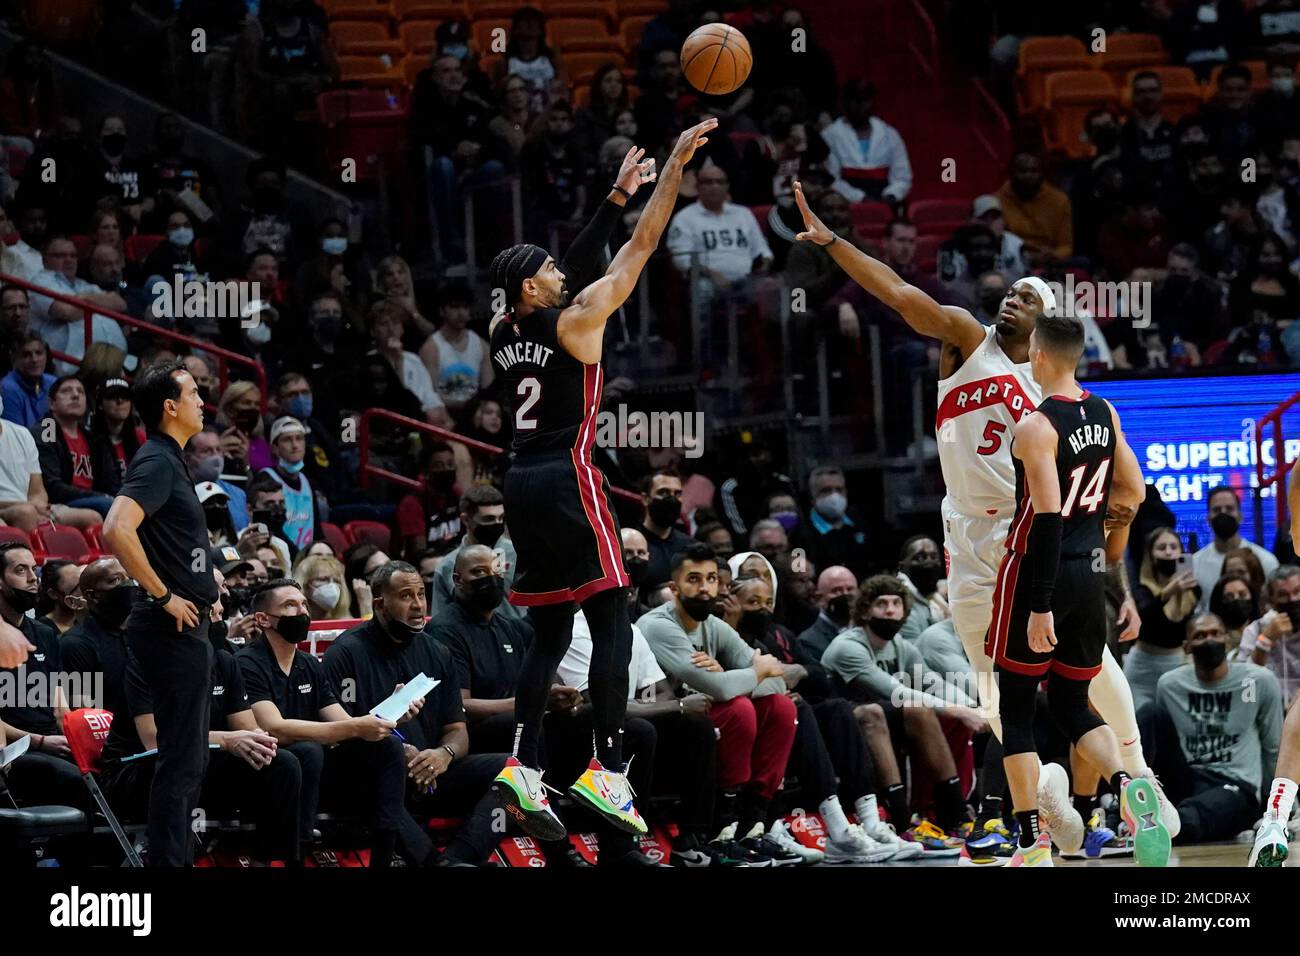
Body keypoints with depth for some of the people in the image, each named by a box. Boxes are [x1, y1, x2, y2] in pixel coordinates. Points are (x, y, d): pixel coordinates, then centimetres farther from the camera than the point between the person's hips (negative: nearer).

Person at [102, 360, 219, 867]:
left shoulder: (169, 461, 16)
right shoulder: (157, 462, -15)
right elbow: (117, 530, -31)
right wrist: (164, 596, -22)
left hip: (185, 628, 10)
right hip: (174, 629, -10)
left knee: (190, 761, 15)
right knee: (181, 762, -7)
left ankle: (176, 857, 19)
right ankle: (167, 861, -6)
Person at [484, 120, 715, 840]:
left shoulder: (502, 331, 11)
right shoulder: (574, 321, -8)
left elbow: (572, 266, 24)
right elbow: (641, 247, -5)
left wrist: (617, 197, 29)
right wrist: (675, 166, 1)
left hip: (524, 480, 8)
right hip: (568, 479, -8)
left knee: (550, 633, 12)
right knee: (611, 626, -7)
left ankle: (522, 768, 2)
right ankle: (607, 769, -16)